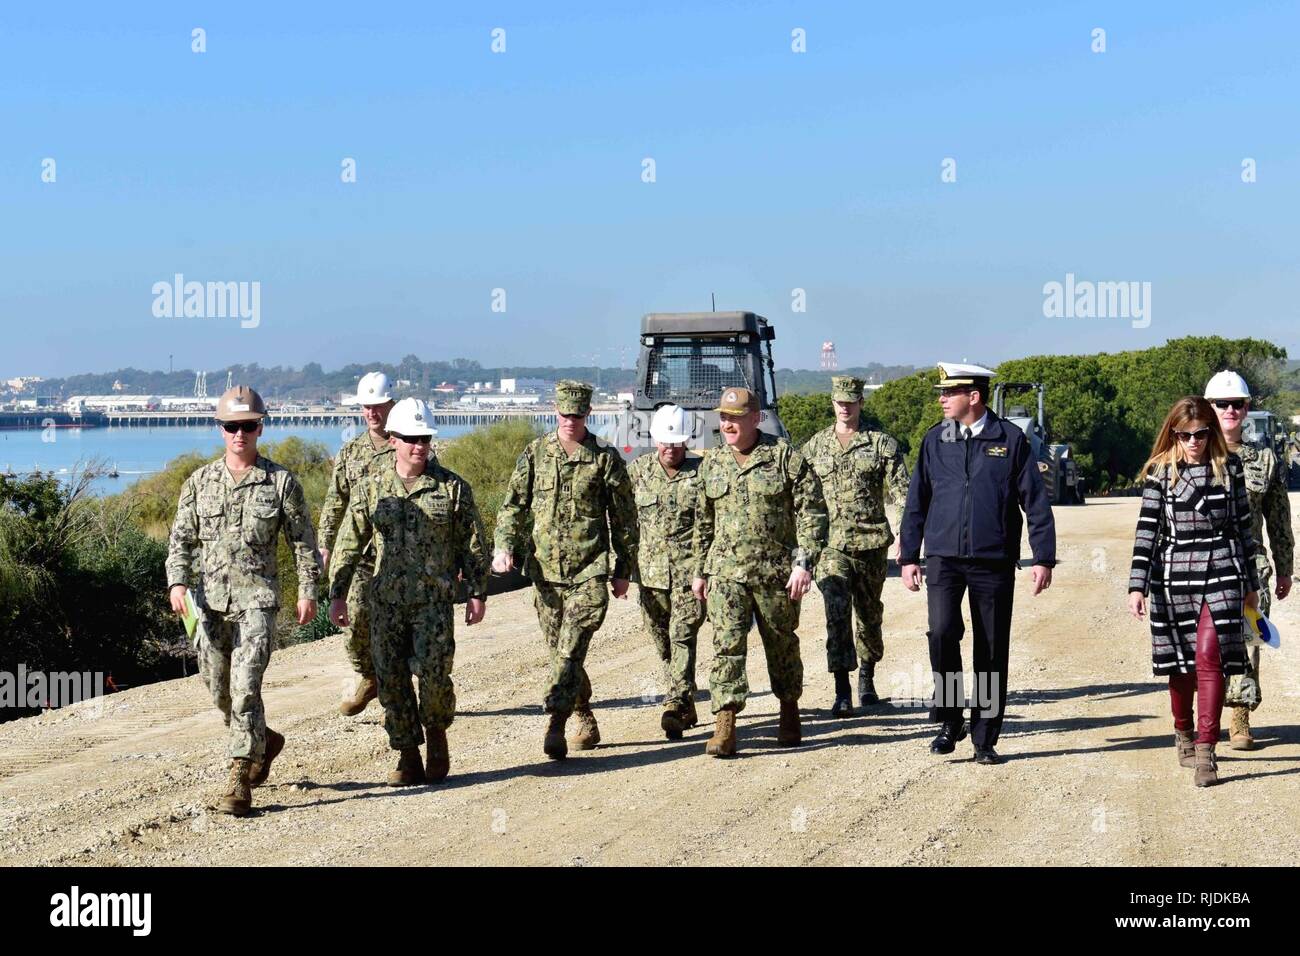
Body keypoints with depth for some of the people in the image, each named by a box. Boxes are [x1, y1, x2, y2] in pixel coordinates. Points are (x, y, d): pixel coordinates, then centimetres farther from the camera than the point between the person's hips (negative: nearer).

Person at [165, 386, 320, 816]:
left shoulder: (281, 482, 0)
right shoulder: (200, 482, 7)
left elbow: (302, 540, 5)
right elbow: (181, 537, 8)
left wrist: (308, 591, 1)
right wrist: (177, 581, -7)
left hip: (257, 598, -4)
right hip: (210, 598, 4)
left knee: (245, 687, -13)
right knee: (219, 689, 12)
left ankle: (240, 781, -9)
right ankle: (263, 742, 38)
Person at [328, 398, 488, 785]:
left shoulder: (453, 488, 2)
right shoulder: (370, 488, 5)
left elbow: (473, 546, 6)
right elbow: (348, 544, 8)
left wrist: (477, 594, 3)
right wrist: (337, 594, 4)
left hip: (435, 600, -2)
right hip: (385, 601, 2)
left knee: (433, 672, -12)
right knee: (392, 680, 3)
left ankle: (436, 734, 16)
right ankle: (408, 758, 13)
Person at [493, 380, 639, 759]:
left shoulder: (606, 459, 0)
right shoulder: (535, 453, 6)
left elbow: (624, 518, 6)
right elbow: (513, 504, 9)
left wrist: (624, 570, 6)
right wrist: (504, 546, -6)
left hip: (589, 572, -3)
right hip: (545, 571, 3)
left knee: (570, 652, -15)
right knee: (560, 652, 10)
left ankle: (555, 726, -20)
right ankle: (586, 721, 25)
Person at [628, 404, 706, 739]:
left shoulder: (702, 472, 0)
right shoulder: (638, 470, 7)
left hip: (690, 568, -4)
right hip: (650, 569, 4)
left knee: (682, 636, -15)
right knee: (663, 642, 10)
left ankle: (676, 706, -20)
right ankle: (686, 707, 22)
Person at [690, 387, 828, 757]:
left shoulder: (785, 458, -6)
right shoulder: (711, 464, 9)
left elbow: (812, 513, -7)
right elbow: (703, 522, 18)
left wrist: (804, 563, -14)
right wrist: (699, 570, 18)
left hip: (776, 571, -2)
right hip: (726, 571, 3)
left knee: (782, 644, 11)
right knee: (726, 644, -10)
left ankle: (790, 711, 33)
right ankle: (725, 726, -13)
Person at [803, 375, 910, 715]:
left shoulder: (881, 444, 2)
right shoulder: (815, 446, 9)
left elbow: (900, 493, -2)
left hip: (871, 543, 0)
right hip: (830, 544, 0)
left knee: (869, 614, 12)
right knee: (837, 611, -15)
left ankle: (867, 676, 35)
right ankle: (842, 692, -17)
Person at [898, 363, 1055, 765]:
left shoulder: (1011, 440, 0)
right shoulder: (935, 441, 7)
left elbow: (1035, 502, 1)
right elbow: (917, 501, 13)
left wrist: (1043, 559, -3)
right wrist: (908, 556, 10)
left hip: (994, 562, -1)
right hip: (944, 558, 1)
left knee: (992, 652, 3)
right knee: (942, 633, -19)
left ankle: (985, 739, 14)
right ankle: (950, 721, -1)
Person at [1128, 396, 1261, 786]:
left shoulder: (1229, 467, 5)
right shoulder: (1160, 472, 1)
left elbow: (1243, 524, 11)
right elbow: (1147, 529, -2)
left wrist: (1251, 583, 13)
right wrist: (1137, 585, -9)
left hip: (1221, 573, 0)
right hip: (1174, 575, 1)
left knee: (1209, 655, -12)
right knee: (1182, 661, 9)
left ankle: (1205, 750, -11)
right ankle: (1183, 733, 32)